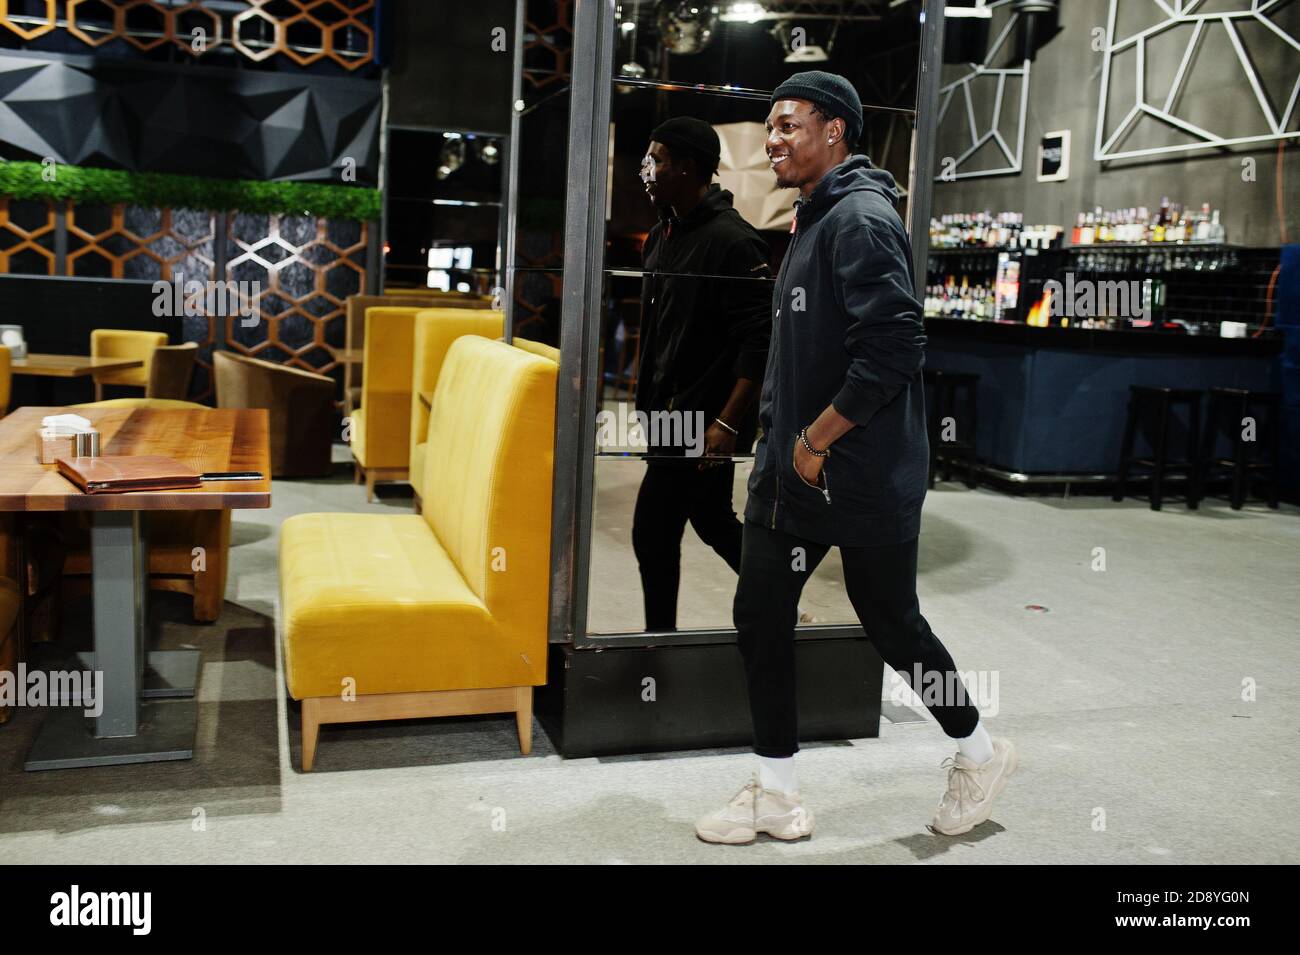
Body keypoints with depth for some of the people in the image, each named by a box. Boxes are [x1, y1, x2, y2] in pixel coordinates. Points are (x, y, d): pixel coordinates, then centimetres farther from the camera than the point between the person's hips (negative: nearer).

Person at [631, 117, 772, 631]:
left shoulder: (731, 240, -16)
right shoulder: (662, 235, 10)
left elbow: (758, 340, -20)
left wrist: (728, 422, -24)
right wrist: (647, 395, 17)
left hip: (706, 417, -9)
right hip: (670, 410, 9)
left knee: (653, 531, -5)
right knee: (713, 520, 19)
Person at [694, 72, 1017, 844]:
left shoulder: (862, 220, -16)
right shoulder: (815, 221, 15)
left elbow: (895, 347, -27)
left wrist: (818, 440, -20)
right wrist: (784, 438, 15)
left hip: (865, 479, -9)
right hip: (792, 469, 9)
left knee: (891, 622, 6)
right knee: (760, 616, 7)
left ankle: (980, 752, 32)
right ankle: (777, 795, 20)